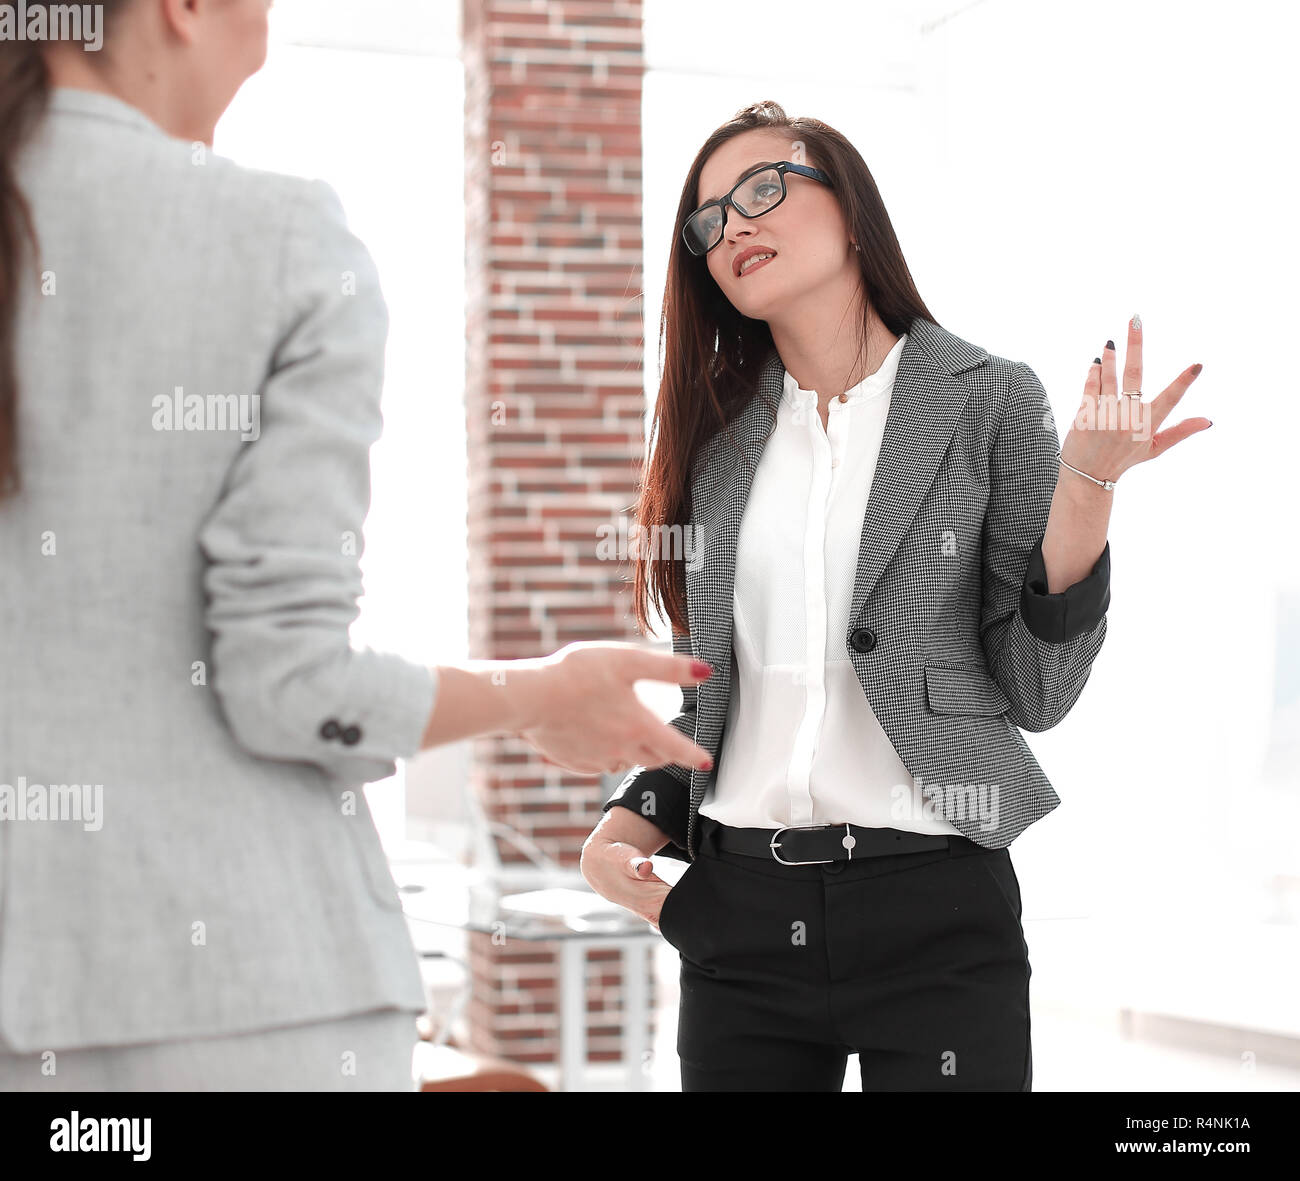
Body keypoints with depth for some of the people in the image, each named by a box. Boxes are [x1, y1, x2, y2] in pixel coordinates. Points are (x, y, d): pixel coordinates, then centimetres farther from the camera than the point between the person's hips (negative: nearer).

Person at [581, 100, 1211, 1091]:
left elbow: (1037, 692, -6)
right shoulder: (718, 434, 9)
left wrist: (1086, 485, -16)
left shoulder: (989, 399, -1)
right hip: (737, 910, 4)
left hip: (932, 908, -3)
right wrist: (634, 819, 0)